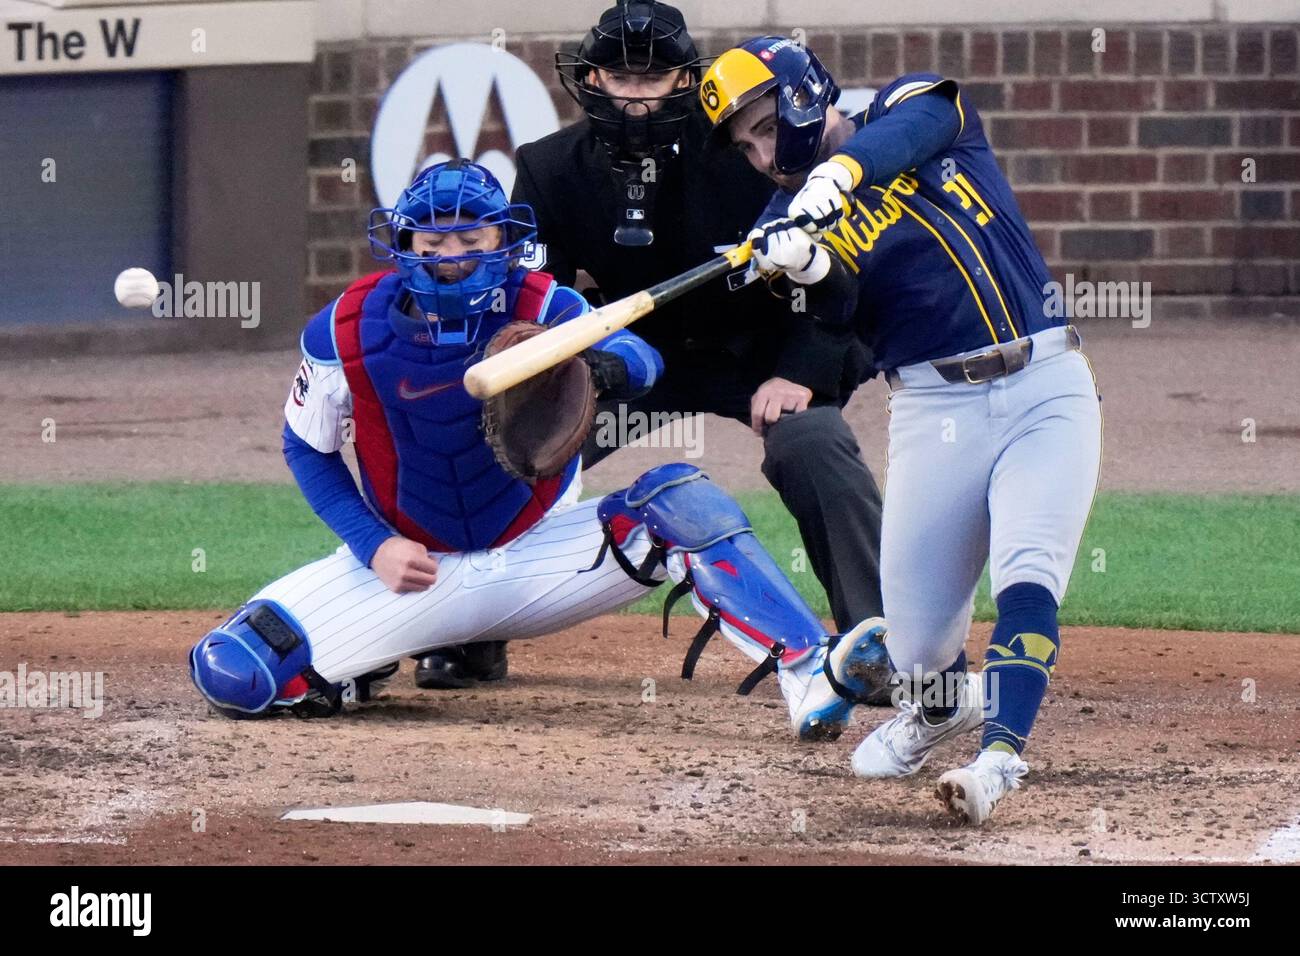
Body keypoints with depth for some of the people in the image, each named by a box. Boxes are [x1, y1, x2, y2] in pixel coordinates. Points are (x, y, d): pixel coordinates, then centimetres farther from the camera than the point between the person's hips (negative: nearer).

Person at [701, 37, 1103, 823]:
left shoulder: (916, 106, 4)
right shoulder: (791, 218, 4)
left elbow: (913, 125, -21)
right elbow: (839, 312, -14)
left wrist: (841, 169, -40)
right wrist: (805, 267, -37)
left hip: (1046, 385, -2)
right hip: (935, 410, 2)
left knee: (1027, 578, -22)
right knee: (916, 649, 1)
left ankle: (1001, 756, -29)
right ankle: (945, 704, 33)